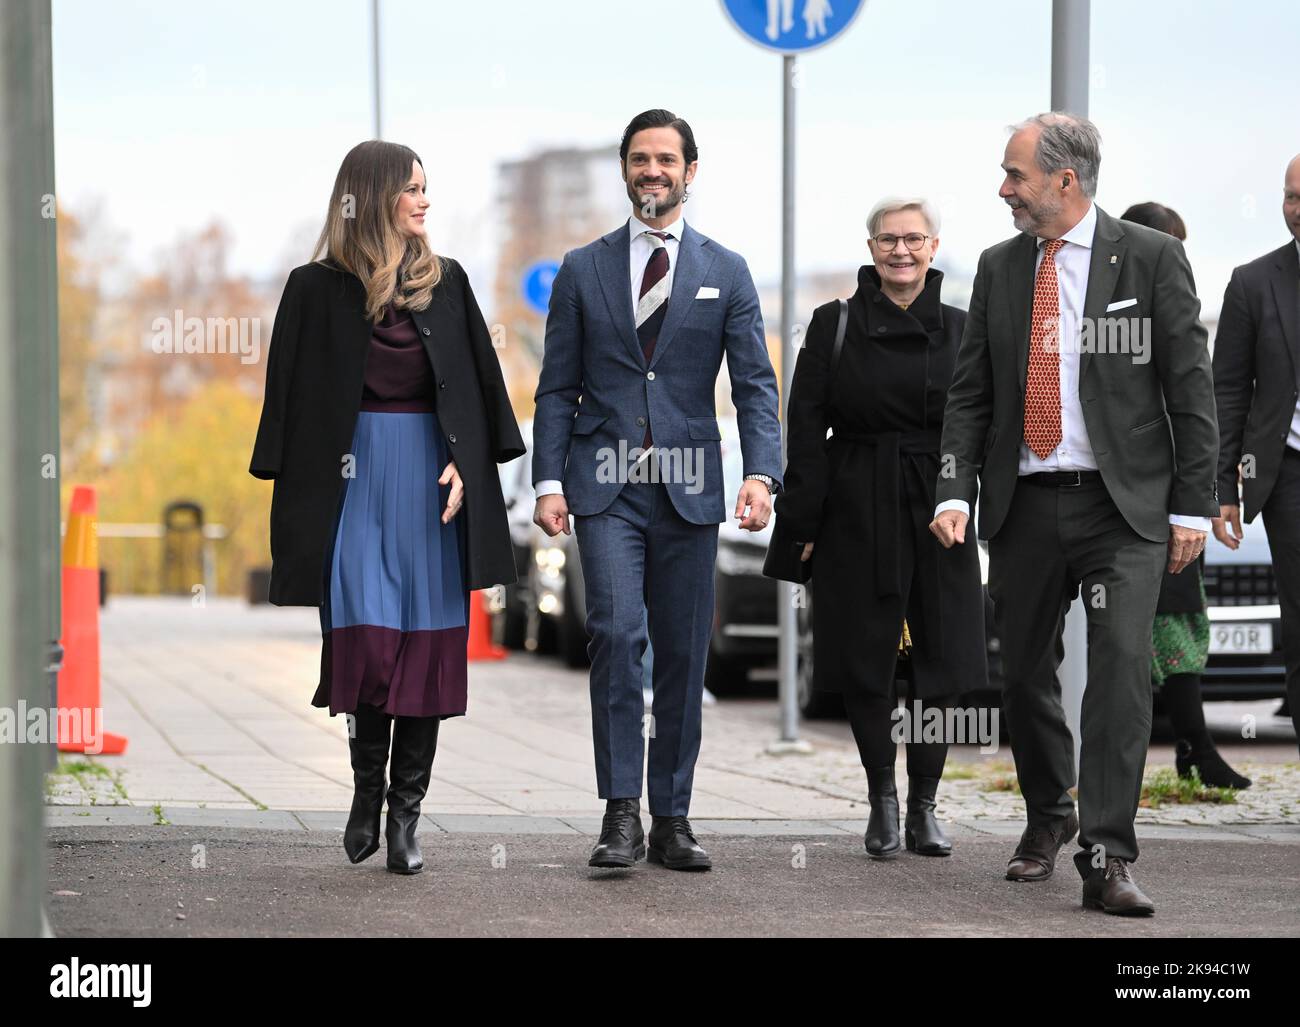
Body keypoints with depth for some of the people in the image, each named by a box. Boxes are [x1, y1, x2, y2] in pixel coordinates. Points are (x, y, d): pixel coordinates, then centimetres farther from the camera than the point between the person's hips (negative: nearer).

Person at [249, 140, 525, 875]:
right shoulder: (318, 288, 1)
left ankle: (406, 815, 7)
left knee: (429, 641, 0)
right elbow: (293, 394, 2)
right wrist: (299, 494, -4)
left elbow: (479, 381, 9)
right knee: (365, 635, -10)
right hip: (355, 476, -2)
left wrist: (465, 463, -4)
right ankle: (367, 787, 12)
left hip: (430, 476, 3)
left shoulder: (445, 281, 10)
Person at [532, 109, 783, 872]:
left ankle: (672, 819, 12)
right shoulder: (583, 271, 8)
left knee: (683, 656, 4)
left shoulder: (726, 272, 8)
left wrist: (762, 474, -12)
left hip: (689, 491, 1)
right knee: (618, 633, -17)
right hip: (606, 490, -1)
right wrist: (549, 481, -3)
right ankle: (622, 814, -15)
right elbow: (558, 388, 8)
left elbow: (755, 384, 2)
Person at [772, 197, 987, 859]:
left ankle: (923, 808, 12)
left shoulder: (959, 331, 7)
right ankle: (882, 803, 15)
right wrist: (803, 523, -5)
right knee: (863, 661, 1)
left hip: (937, 511, 1)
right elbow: (806, 430, 0)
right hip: (857, 513, -1)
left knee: (941, 660, 0)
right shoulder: (834, 326, 2)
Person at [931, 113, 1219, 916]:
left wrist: (1193, 507, -5)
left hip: (1124, 504, -4)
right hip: (1025, 504, 4)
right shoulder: (1000, 269, 10)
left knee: (1122, 664, -15)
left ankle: (1107, 857, -14)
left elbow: (1192, 390, -1)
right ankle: (1049, 818, 34)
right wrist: (955, 491, -2)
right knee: (1025, 673, 10)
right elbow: (970, 394, 11)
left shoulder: (1151, 259, -2)